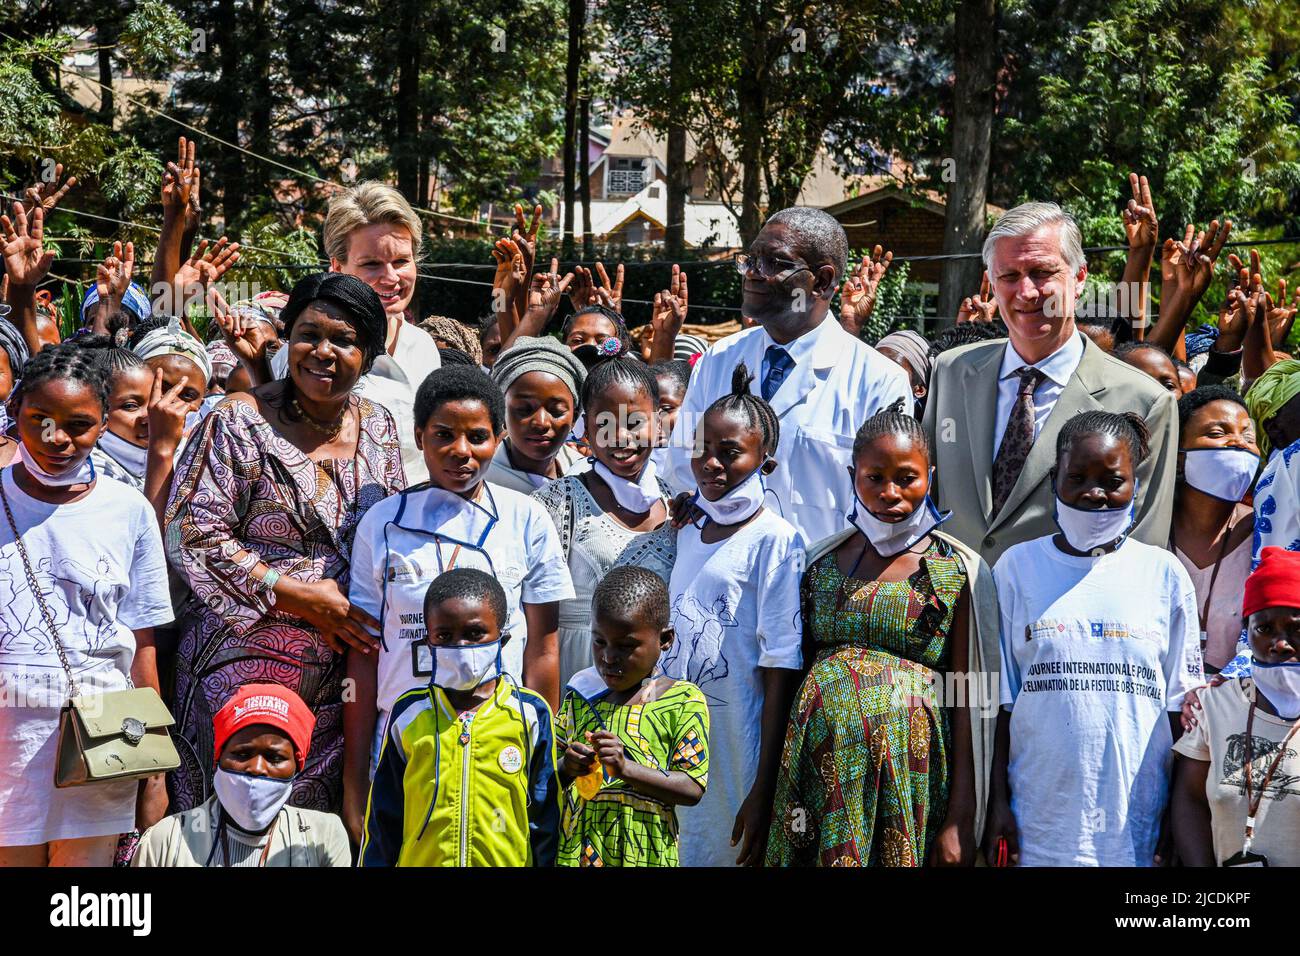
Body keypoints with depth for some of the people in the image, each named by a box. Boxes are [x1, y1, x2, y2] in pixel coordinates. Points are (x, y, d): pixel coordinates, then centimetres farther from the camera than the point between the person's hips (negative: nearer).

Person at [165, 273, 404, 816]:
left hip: (346, 661, 5)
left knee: (327, 817, 5)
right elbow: (191, 534, -10)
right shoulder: (239, 422, -5)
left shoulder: (377, 426, 10)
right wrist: (299, 596, -14)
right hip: (251, 658, -4)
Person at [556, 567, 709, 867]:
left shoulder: (683, 701, -6)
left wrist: (626, 768, -23)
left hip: (642, 852, -3)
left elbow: (692, 789, -12)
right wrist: (566, 768, -15)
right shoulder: (580, 696, 4)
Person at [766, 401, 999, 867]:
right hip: (821, 757, 3)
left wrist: (961, 820, -11)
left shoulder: (959, 571, -1)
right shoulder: (824, 561, 10)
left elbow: (969, 702, -5)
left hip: (909, 763, -3)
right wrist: (768, 790, 7)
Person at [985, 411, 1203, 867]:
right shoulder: (1017, 568, 3)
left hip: (1138, 821, 0)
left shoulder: (1165, 576, 4)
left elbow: (1179, 708, 5)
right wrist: (998, 801, 0)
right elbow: (1001, 699, 4)